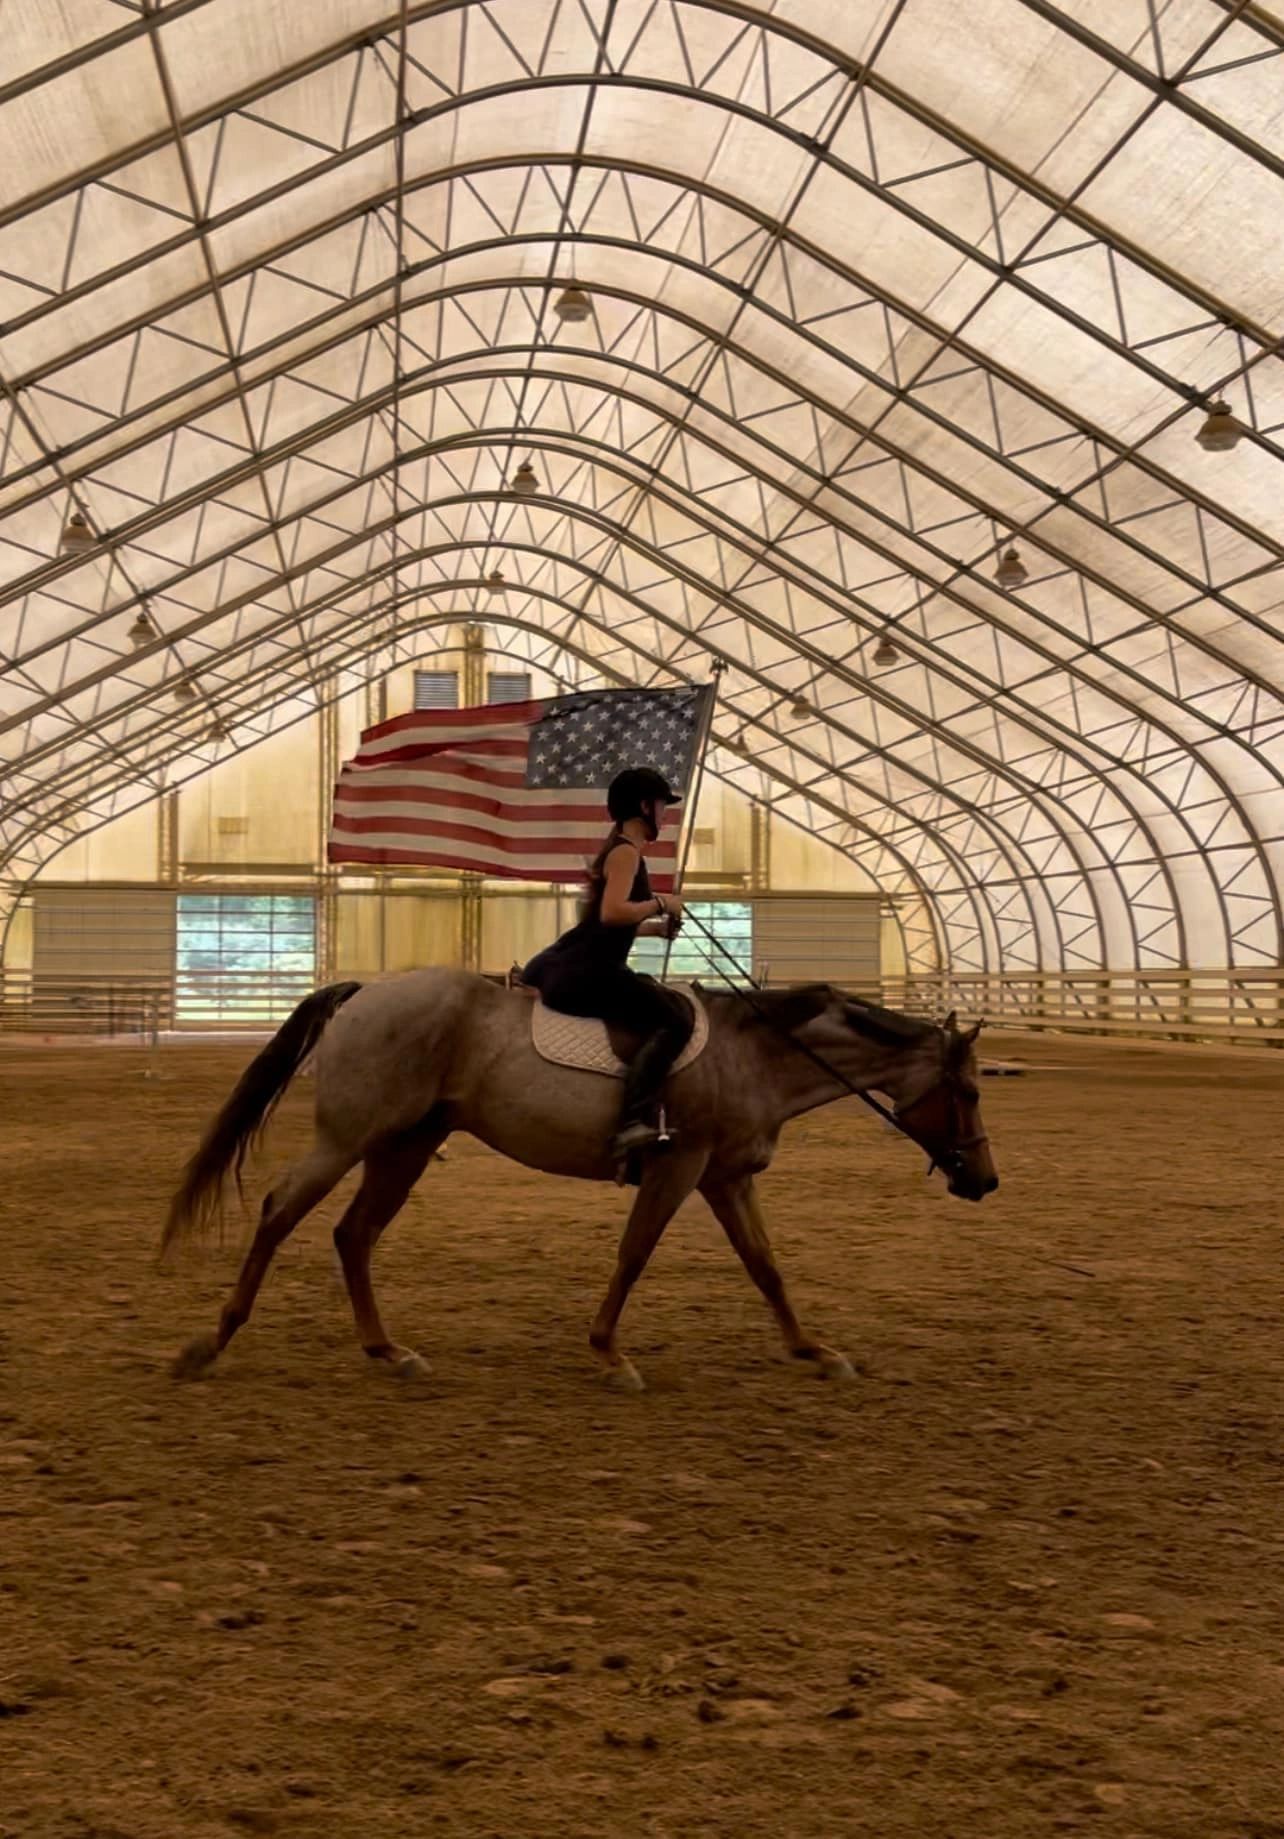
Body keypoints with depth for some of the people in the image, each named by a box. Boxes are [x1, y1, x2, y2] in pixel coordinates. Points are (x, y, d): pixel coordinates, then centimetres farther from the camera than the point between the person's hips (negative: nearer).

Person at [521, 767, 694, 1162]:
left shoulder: (621, 850, 21)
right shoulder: (626, 851, -9)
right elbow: (613, 912, -25)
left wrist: (657, 927, 23)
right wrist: (660, 903, -11)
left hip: (566, 969, 11)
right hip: (581, 974, -11)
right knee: (675, 1018, -20)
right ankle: (635, 1123, -33)